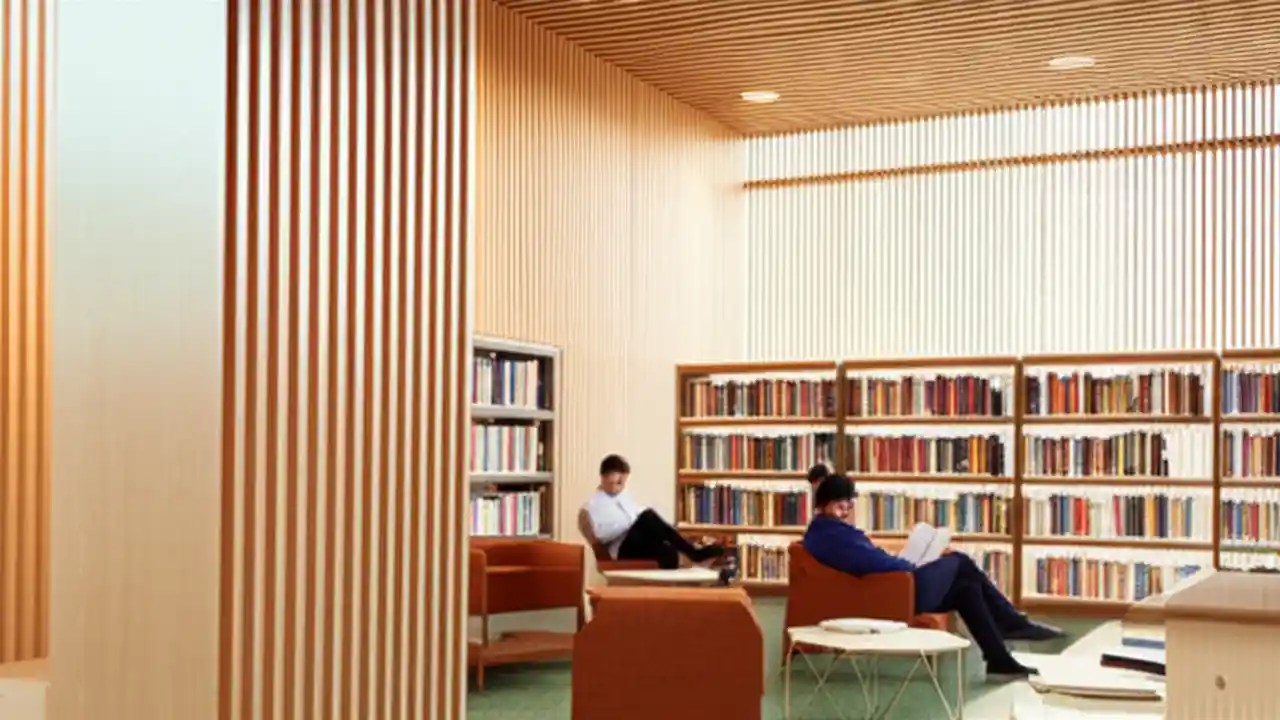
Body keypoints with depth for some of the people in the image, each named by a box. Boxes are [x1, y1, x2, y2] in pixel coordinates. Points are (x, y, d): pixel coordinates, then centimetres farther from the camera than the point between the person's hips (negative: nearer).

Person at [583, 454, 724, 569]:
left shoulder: (624, 496, 26)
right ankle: (694, 553, -35)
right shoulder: (593, 504, 4)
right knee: (648, 517, -34)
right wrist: (630, 522, -18)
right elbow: (601, 534, -11)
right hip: (623, 548, -7)